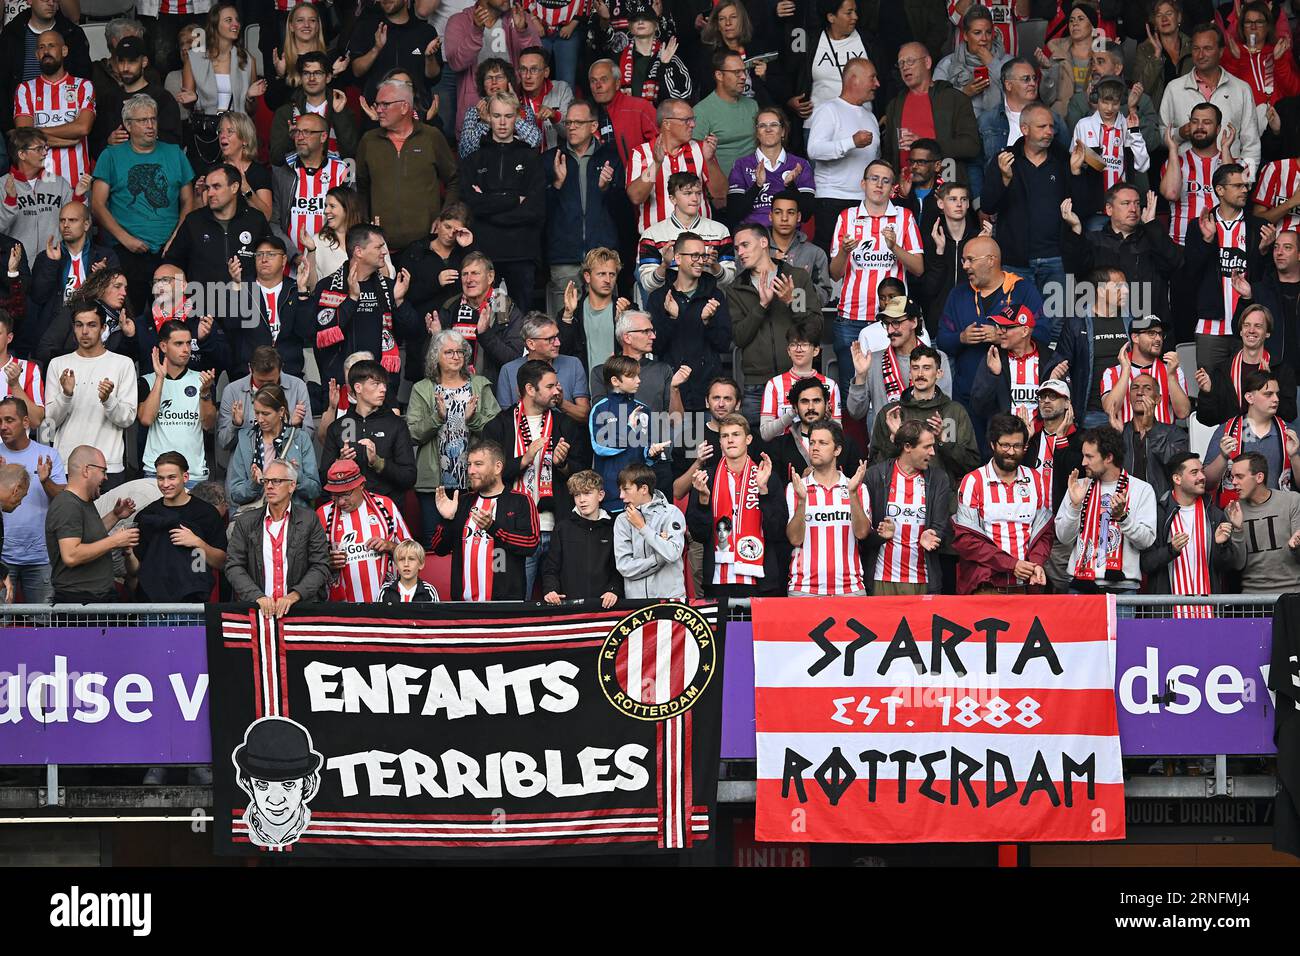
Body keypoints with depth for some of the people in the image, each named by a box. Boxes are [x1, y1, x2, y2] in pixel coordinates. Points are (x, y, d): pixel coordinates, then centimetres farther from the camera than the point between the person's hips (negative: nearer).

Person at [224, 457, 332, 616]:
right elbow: (233, 566, 5)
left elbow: (321, 566, 3)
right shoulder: (245, 522, 11)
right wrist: (258, 597, -9)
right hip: (257, 608, 1)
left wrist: (294, 596, -11)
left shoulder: (309, 520, 8)